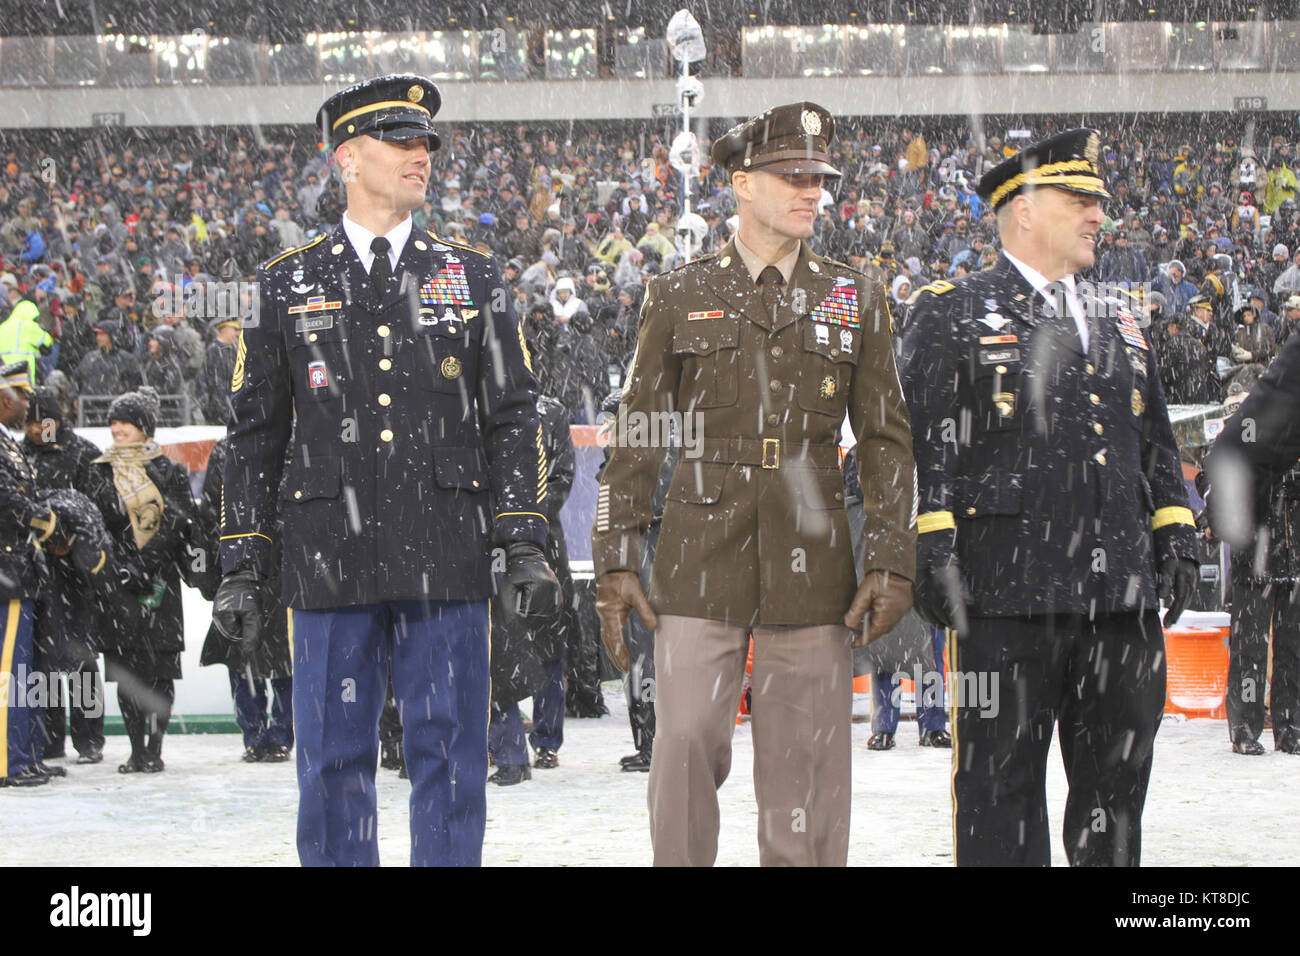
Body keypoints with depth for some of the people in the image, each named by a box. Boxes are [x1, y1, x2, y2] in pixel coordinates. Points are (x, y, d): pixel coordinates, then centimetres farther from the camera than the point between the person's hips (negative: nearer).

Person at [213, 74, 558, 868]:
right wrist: (242, 565, 4)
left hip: (448, 567, 0)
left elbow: (514, 419, 8)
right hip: (330, 566, 0)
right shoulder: (287, 286, 8)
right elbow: (255, 435, 9)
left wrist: (523, 545, -1)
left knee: (450, 758, 3)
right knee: (334, 762, 4)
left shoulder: (472, 280, 10)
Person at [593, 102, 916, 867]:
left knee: (804, 760, 1)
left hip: (811, 566, 1)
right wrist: (616, 561, 2)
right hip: (701, 561, -1)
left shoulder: (855, 300, 10)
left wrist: (892, 566, 1)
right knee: (686, 743, -7)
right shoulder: (680, 299, 7)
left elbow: (888, 441, 10)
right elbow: (637, 439, 9)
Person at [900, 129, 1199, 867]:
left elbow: (1157, 445, 23)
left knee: (1117, 785, 8)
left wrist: (1176, 536, 11)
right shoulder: (951, 316, 4)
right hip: (1007, 593, -5)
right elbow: (925, 442, -4)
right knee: (1002, 783, -2)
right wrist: (934, 549, -13)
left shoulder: (1121, 327, 21)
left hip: (1122, 592, 5)